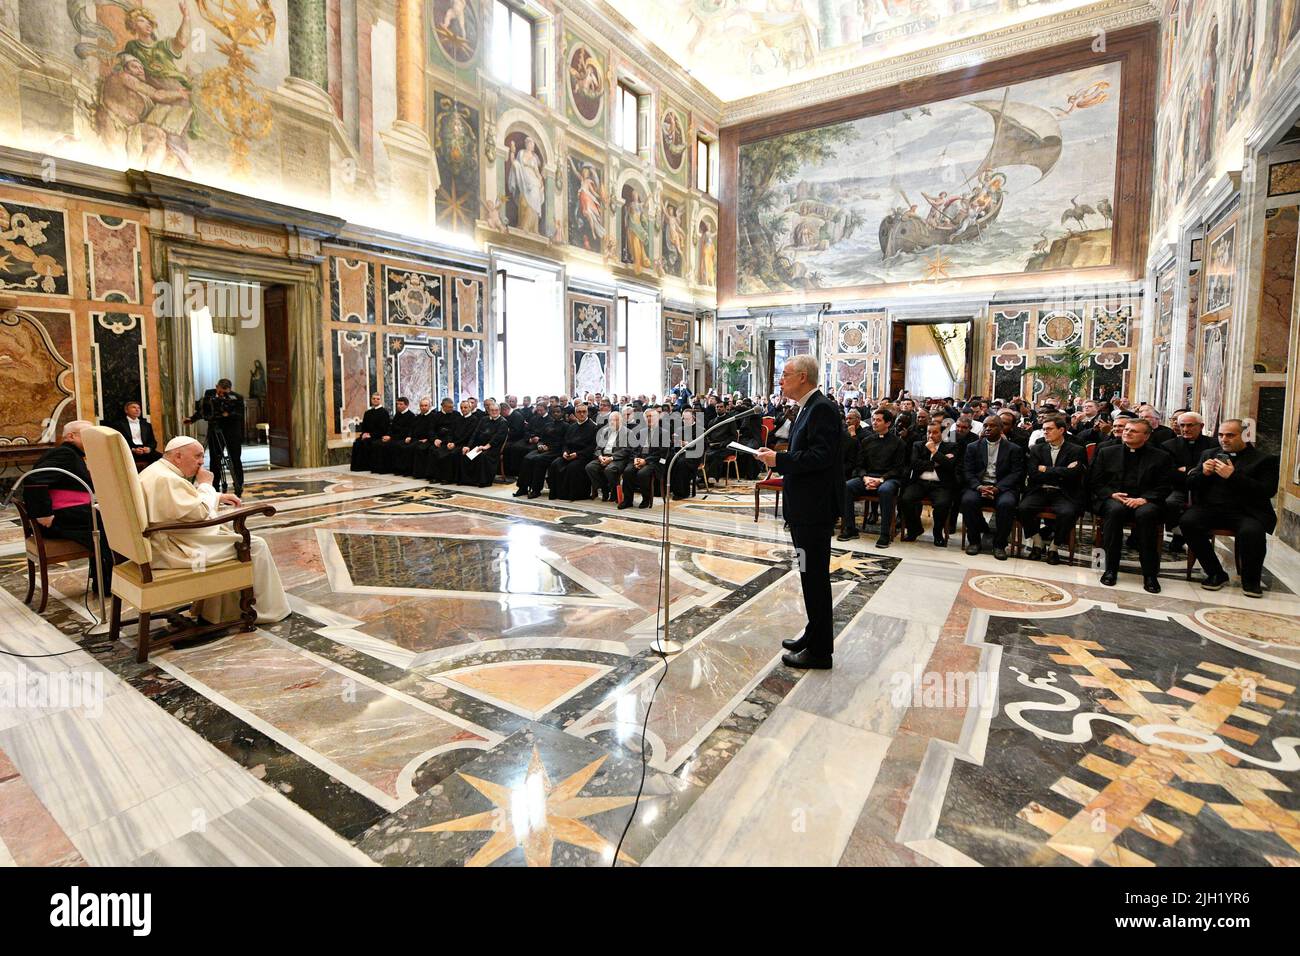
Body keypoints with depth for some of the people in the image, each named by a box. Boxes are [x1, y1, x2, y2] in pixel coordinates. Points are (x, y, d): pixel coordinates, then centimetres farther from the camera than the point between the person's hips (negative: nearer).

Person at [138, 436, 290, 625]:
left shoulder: (157, 471, 13)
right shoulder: (167, 479, -22)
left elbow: (188, 501, 28)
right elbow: (200, 511, -22)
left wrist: (219, 498, 17)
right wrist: (205, 484, -8)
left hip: (164, 543, 11)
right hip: (176, 550, -11)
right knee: (255, 546, -7)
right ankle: (266, 611, 4)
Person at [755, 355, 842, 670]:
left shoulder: (822, 408, -15)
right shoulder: (808, 408, 15)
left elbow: (820, 456, -24)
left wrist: (779, 460, -20)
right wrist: (777, 456, 7)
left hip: (814, 509, -10)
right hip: (804, 506, 10)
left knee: (814, 576, -2)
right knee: (811, 574, 18)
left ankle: (819, 650, 10)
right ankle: (814, 635, 32)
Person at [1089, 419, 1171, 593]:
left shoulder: (1160, 457, 13)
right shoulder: (1106, 452, 15)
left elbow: (1164, 488, 5)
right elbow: (1096, 483, 11)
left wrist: (1144, 499, -15)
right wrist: (1112, 494, -9)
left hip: (1144, 502, 0)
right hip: (1112, 500, 0)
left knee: (1146, 513, -36)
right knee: (1115, 510, -36)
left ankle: (1150, 574, -28)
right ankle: (1111, 569, -29)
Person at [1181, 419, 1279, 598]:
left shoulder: (1264, 459, 7)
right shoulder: (1208, 454, 18)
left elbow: (1268, 491, -7)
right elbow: (1190, 484, 15)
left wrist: (1233, 476, -16)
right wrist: (1203, 474, -7)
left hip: (1245, 511, -3)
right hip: (1210, 508, 3)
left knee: (1252, 531, -35)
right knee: (1188, 522, -29)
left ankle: (1251, 580, -6)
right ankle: (1215, 573, -12)